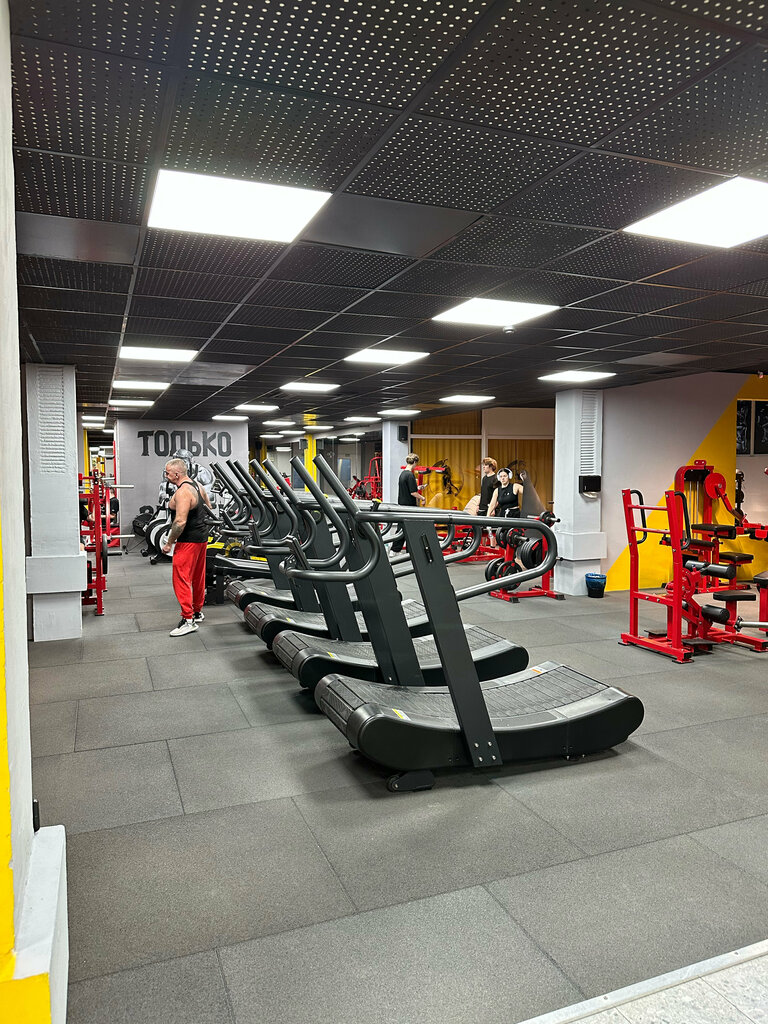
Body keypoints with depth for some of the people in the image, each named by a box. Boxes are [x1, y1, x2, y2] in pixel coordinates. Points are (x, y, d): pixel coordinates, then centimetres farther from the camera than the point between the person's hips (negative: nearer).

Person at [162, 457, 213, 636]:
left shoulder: (182, 492, -21)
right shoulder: (197, 486, 9)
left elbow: (180, 522, -26)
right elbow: (208, 509, 20)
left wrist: (169, 543, -17)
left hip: (188, 541, -10)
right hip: (202, 537, 10)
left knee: (181, 578, -6)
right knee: (198, 577, 18)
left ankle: (188, 620, -6)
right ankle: (197, 612, 30)